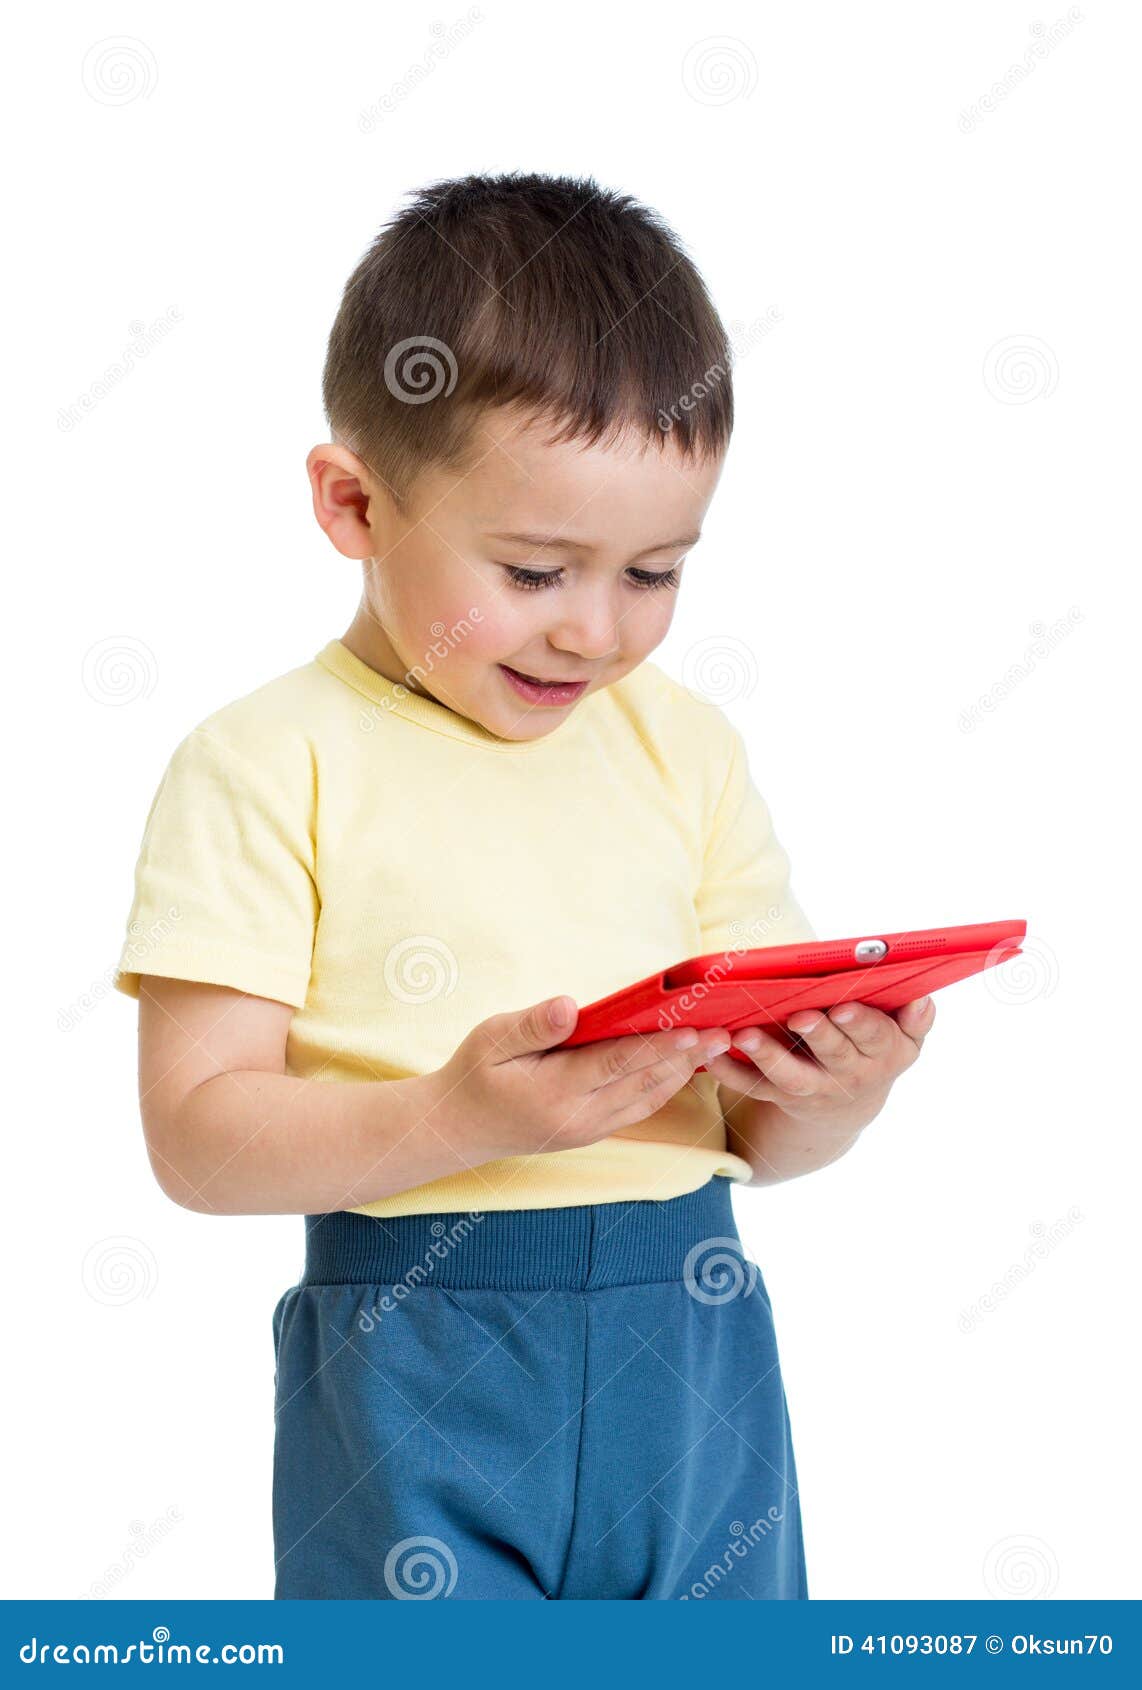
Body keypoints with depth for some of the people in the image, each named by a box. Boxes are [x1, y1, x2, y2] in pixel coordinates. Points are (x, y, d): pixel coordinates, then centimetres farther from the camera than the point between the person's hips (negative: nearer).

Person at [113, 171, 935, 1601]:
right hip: (420, 1378, -4)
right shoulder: (271, 767, -6)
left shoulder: (688, 749, 9)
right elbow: (196, 1137, -11)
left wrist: (825, 1098, -12)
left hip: (692, 1360, 4)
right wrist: (462, 1118, -24)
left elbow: (752, 1135, 11)